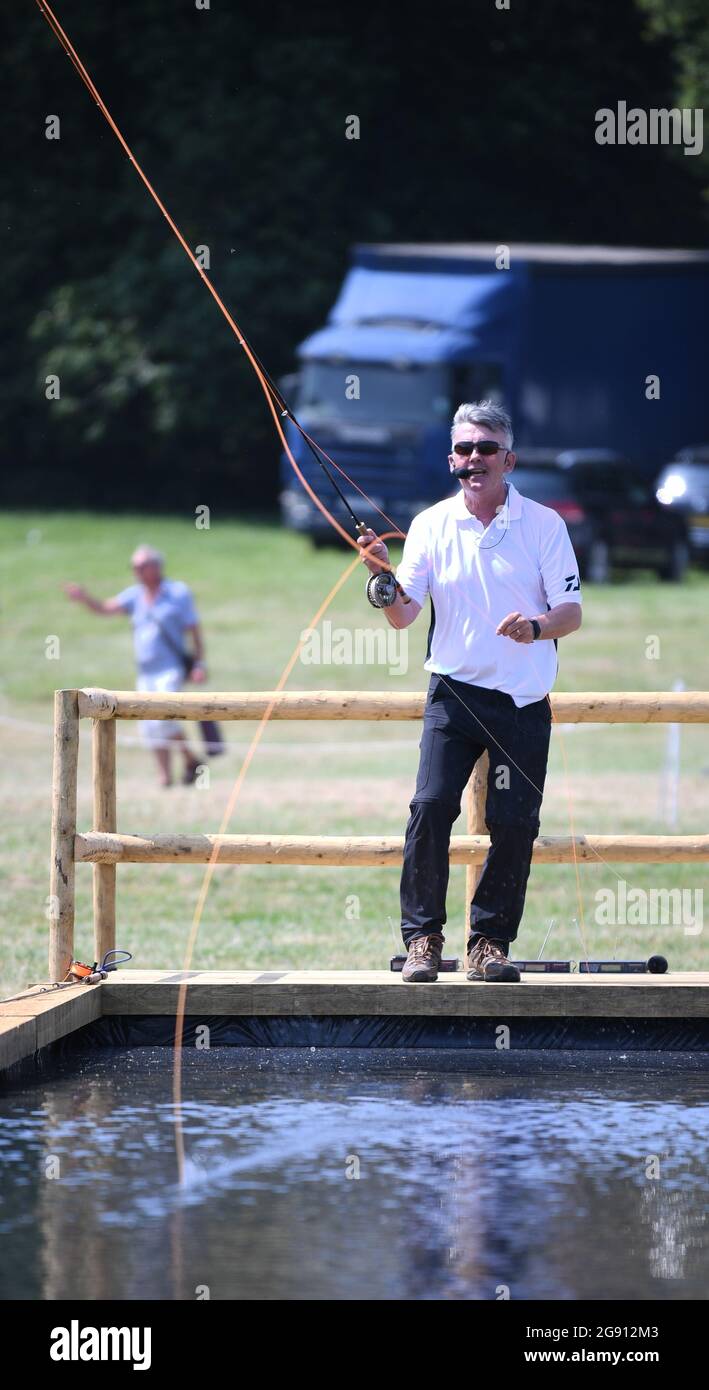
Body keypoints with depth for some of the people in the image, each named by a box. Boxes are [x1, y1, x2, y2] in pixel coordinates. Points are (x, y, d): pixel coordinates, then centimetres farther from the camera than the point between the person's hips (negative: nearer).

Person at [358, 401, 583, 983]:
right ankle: (423, 935, -6)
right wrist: (383, 577, -21)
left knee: (515, 823, -3)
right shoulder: (431, 525, 4)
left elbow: (571, 612, -2)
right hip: (455, 693, 0)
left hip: (525, 700, 0)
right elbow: (403, 615, 0)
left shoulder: (544, 524, 1)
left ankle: (490, 940, 10)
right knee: (431, 806, -14)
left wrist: (538, 626, -24)